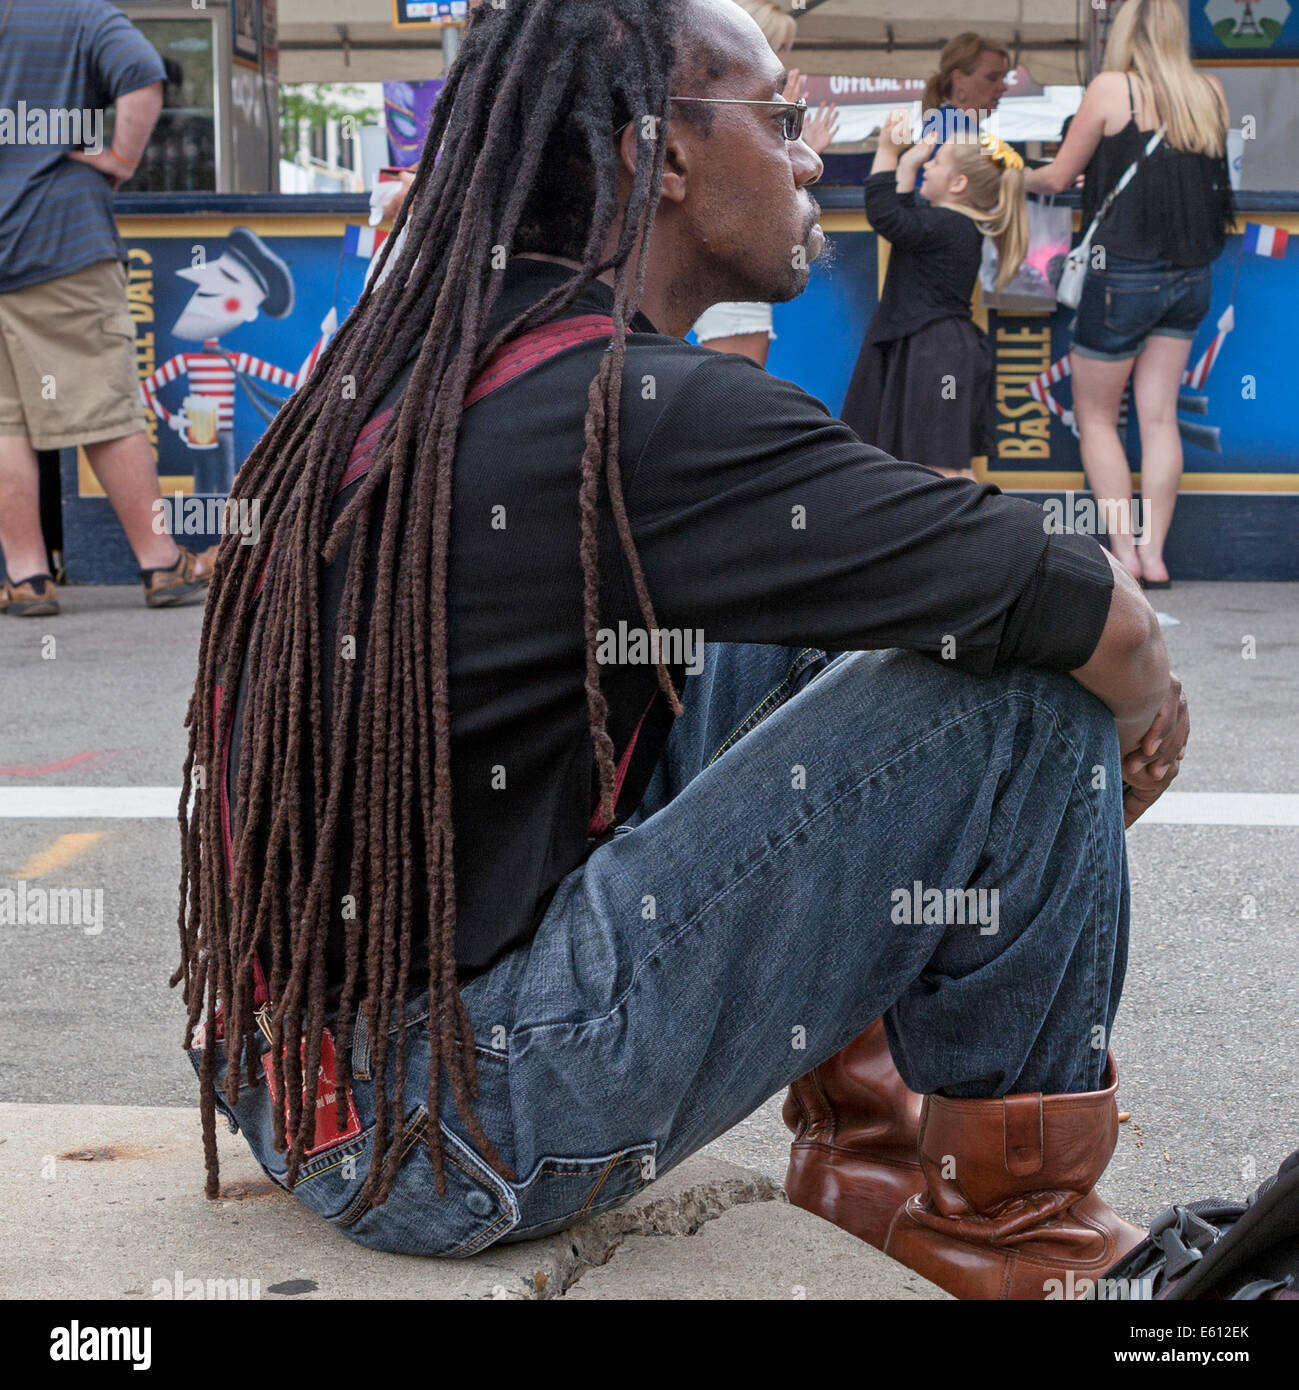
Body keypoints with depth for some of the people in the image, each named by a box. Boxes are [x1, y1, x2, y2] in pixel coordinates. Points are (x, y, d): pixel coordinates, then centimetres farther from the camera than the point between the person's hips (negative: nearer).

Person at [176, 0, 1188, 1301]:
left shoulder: (406, 360, 8)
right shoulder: (646, 410, -19)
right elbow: (1098, 615, -14)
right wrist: (1148, 708, 10)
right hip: (452, 1137, -9)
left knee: (772, 634, 18)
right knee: (1023, 680, -10)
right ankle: (1023, 1218, 9)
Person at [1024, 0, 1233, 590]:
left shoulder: (1111, 89, -11)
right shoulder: (1210, 93, 3)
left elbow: (1059, 176, -2)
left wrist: (1022, 177, 19)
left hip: (1124, 272, -5)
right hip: (1189, 275, 5)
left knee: (1095, 415, 9)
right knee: (1160, 417, 11)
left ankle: (1124, 553, 5)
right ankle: (1153, 553, 10)